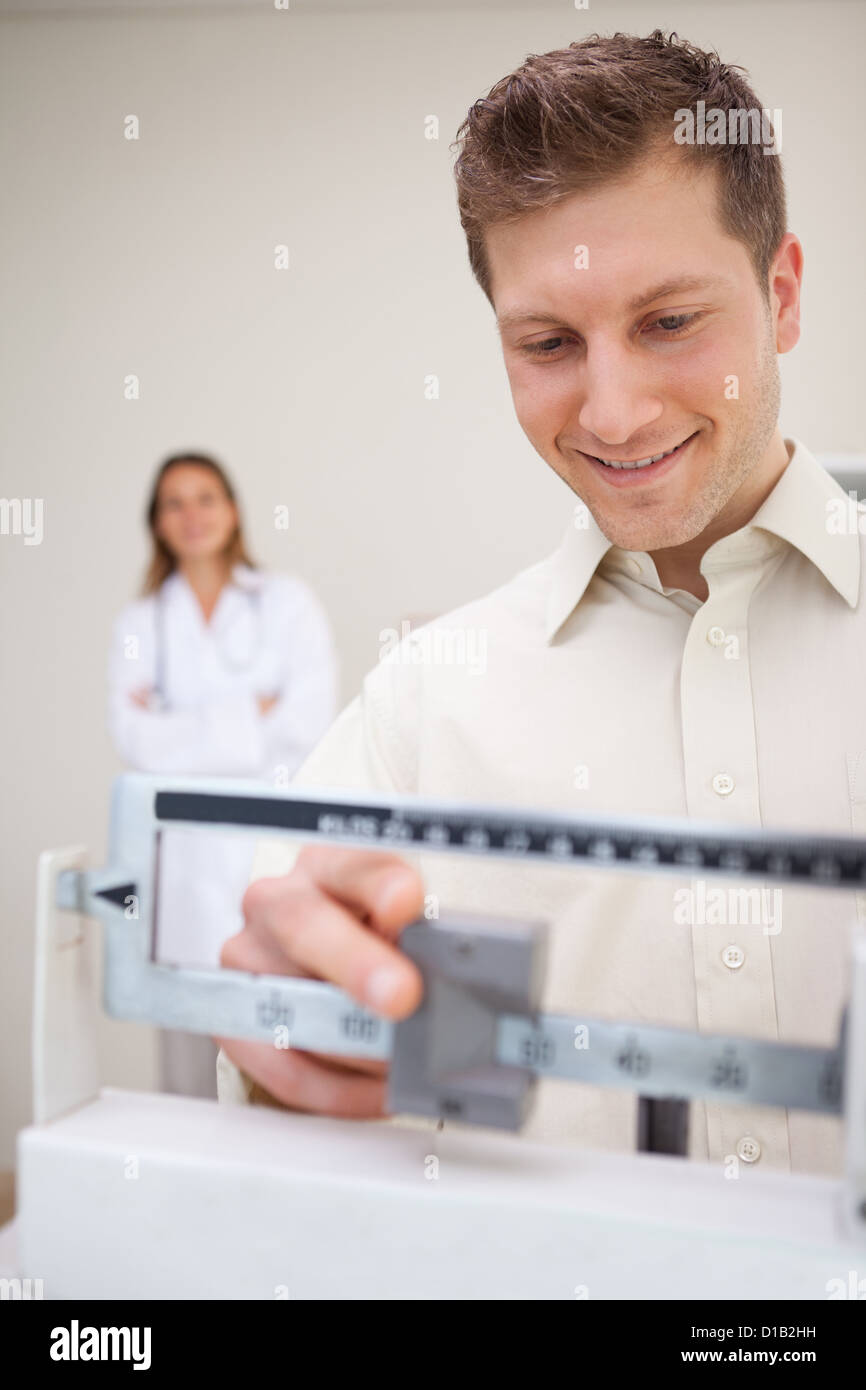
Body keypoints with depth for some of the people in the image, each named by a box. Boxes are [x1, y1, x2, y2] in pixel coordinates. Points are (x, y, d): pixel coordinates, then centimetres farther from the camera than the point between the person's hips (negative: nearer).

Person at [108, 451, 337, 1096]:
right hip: (189, 854, 1)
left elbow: (310, 721, -5)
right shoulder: (140, 624, 12)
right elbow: (137, 739, -3)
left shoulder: (289, 601, 8)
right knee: (189, 1065, 1)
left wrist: (188, 731, -4)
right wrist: (252, 716, -7)